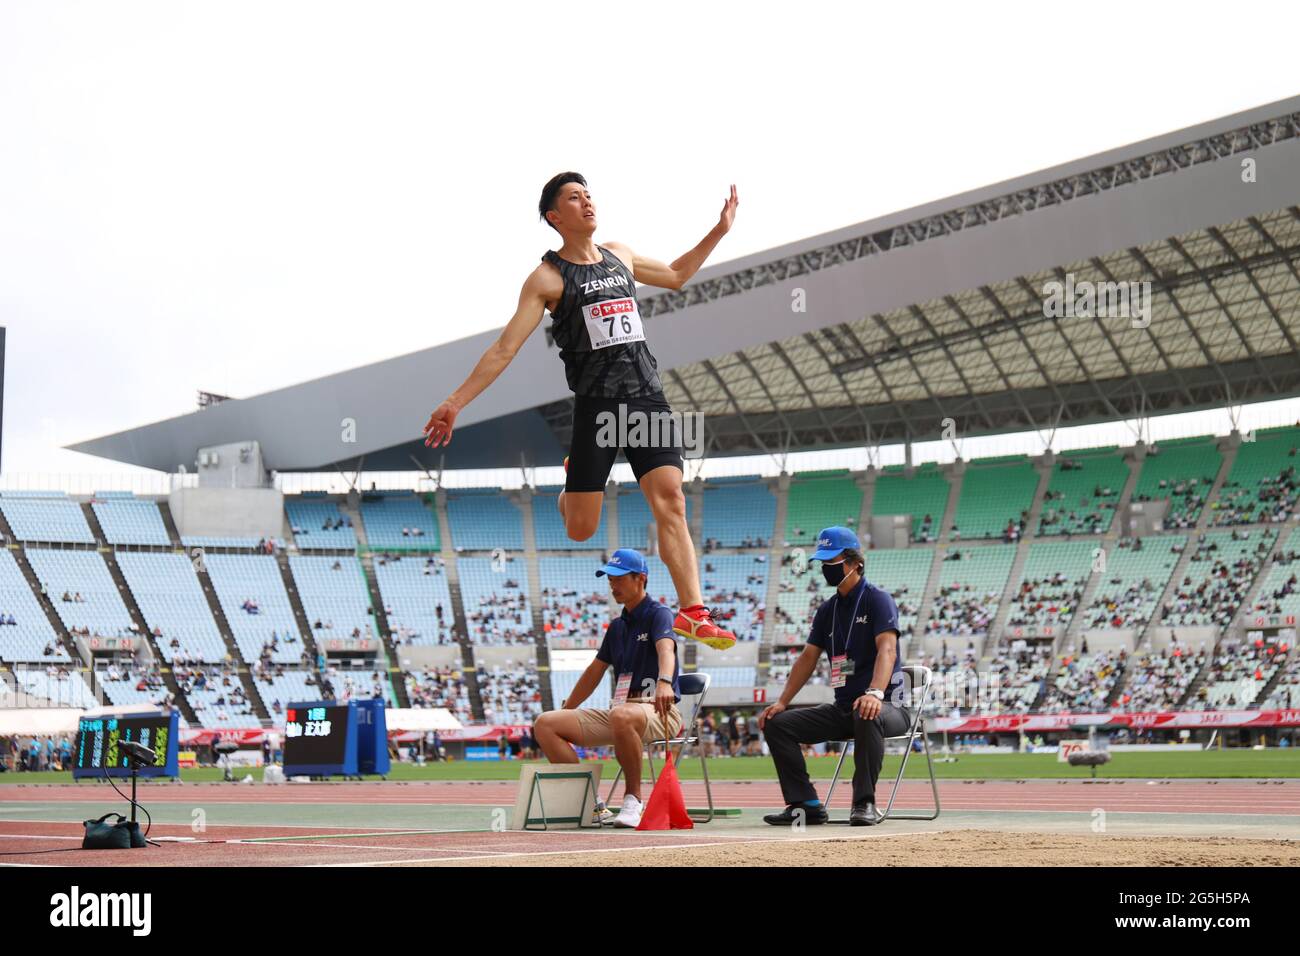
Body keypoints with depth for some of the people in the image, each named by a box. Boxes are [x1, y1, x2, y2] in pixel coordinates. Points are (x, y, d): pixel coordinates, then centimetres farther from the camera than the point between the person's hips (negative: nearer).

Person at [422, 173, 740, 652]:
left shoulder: (620, 255, 14)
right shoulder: (547, 277, -2)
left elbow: (676, 275, 34)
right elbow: (505, 348, -4)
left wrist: (719, 232, 27)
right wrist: (455, 402, -10)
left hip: (647, 397, 4)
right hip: (596, 404, -4)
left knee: (670, 501, -10)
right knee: (580, 530, 0)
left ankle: (691, 612, -10)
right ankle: (570, 485, 39)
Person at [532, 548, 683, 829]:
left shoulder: (658, 614, -1)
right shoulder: (617, 626, 22)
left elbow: (666, 649, -23)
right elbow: (595, 671, 32)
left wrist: (664, 682, -45)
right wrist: (565, 713, 32)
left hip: (657, 711, -8)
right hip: (617, 711, 8)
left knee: (621, 716, -43)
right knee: (545, 724, -8)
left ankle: (633, 797, -25)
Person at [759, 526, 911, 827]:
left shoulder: (877, 600, -8)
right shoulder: (828, 610, 14)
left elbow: (887, 648, -23)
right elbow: (808, 658, 17)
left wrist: (875, 693, -40)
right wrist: (782, 702, 6)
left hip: (888, 707, -7)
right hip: (842, 709, 7)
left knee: (868, 717, -41)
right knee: (777, 723, -6)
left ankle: (865, 804, -32)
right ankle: (806, 804, -10)